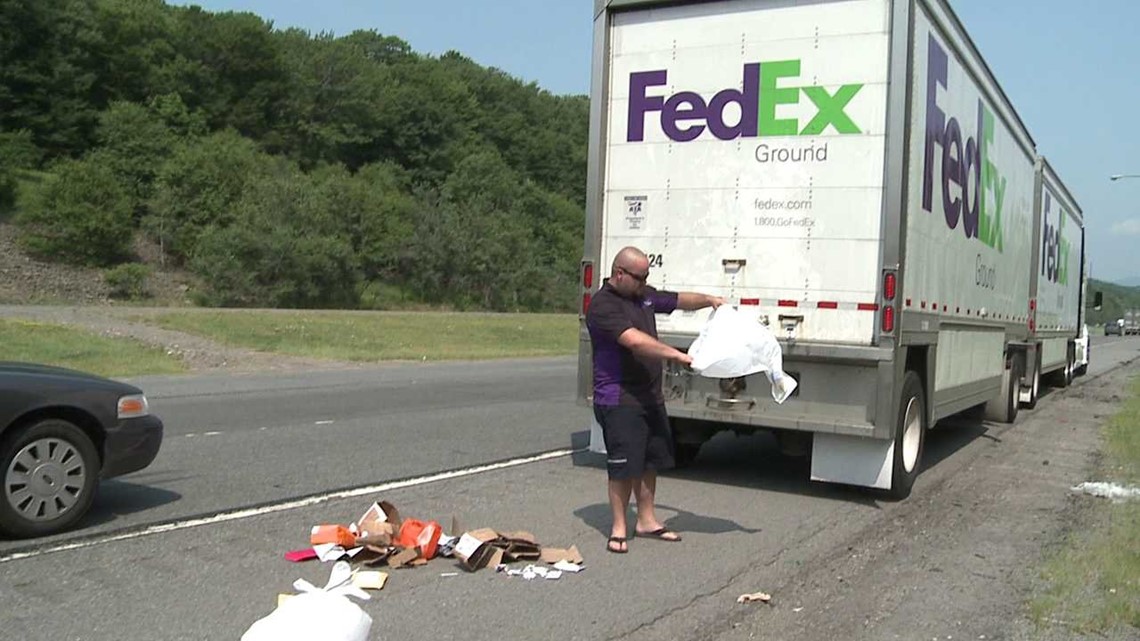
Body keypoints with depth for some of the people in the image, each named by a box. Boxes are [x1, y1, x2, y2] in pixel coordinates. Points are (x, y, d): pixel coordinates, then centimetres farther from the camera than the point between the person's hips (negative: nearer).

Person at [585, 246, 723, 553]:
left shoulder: (644, 295, 12)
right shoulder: (603, 306, -16)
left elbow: (679, 299, 23)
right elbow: (636, 340, -27)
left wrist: (709, 300, 5)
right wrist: (677, 355, -30)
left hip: (650, 395, 9)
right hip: (618, 399, -9)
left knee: (650, 460, 15)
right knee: (624, 465, -5)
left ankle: (646, 520, 27)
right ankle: (619, 528, 9)